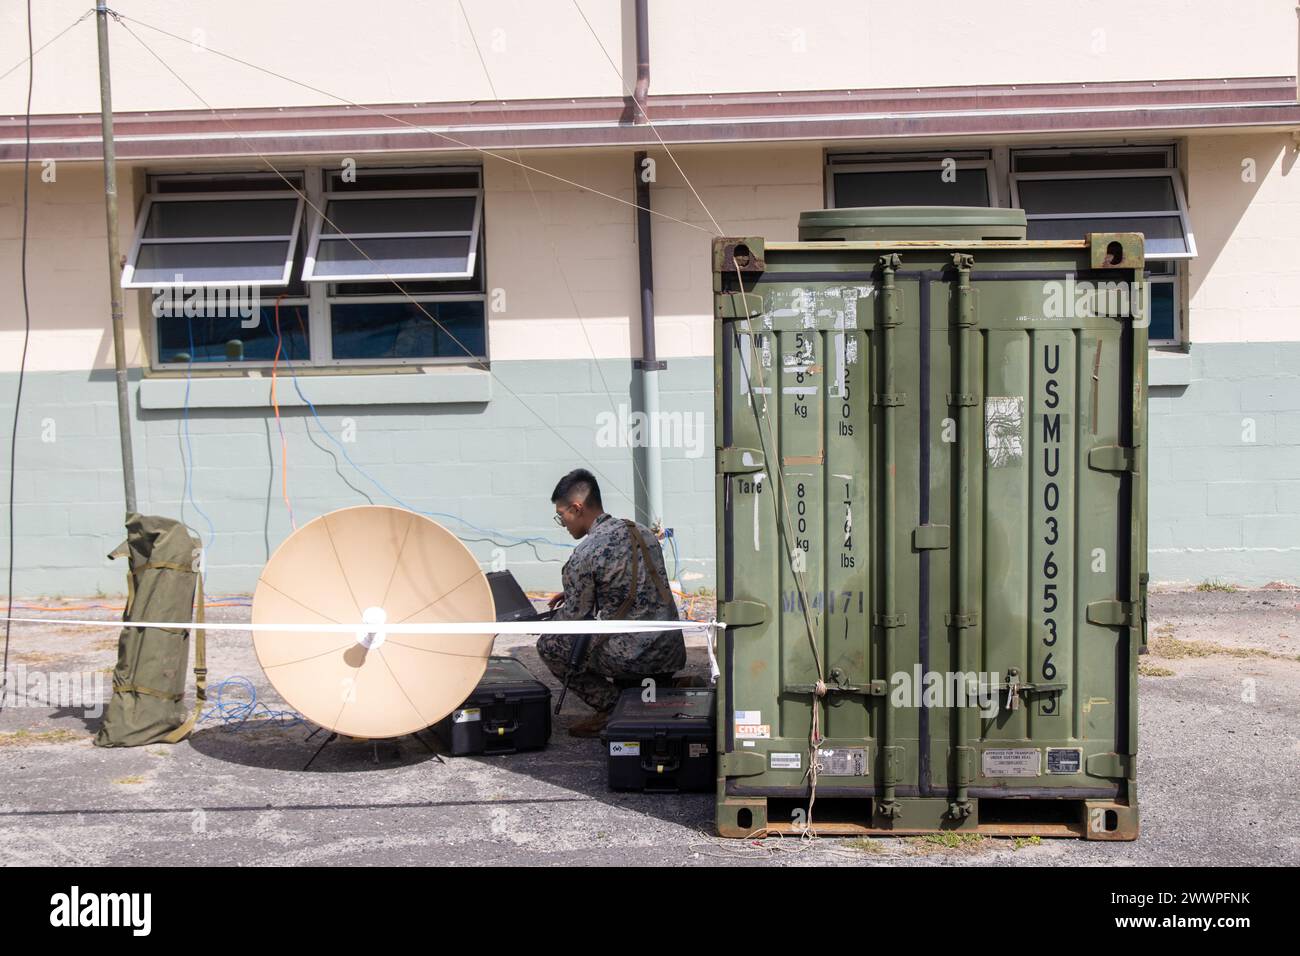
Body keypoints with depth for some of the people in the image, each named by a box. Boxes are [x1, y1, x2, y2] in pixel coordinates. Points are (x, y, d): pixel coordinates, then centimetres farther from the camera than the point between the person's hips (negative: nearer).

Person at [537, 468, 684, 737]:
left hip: (635, 659, -8)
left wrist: (552, 619, 18)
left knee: (549, 644, 8)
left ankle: (611, 707, 3)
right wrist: (572, 594, 26)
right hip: (673, 653, 8)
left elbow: (575, 617, -5)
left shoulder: (583, 556, -14)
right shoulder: (641, 531, 10)